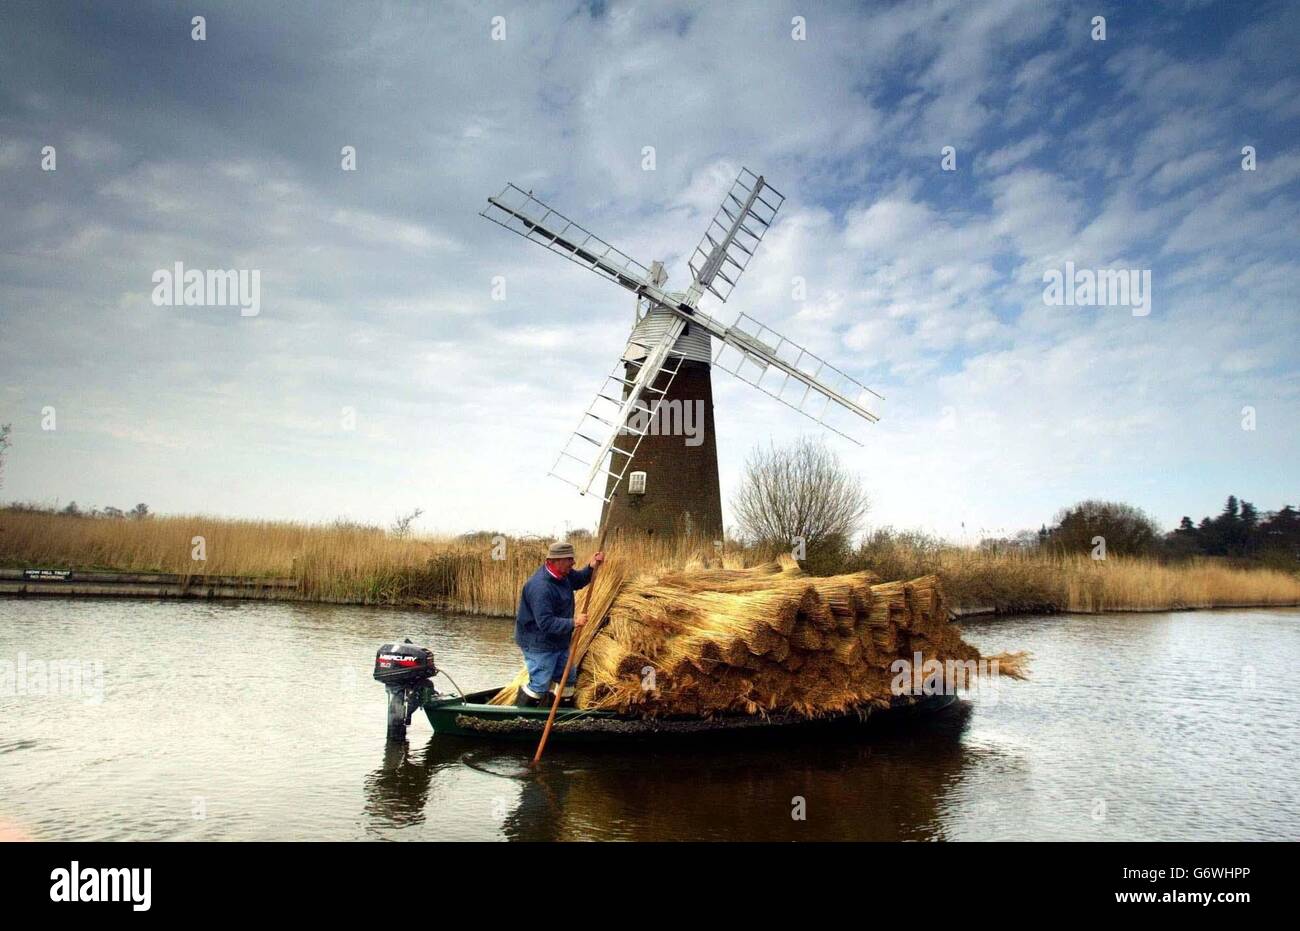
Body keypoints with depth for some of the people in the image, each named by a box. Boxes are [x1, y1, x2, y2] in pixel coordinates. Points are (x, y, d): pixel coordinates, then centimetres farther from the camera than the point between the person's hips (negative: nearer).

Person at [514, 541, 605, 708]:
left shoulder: (562, 574, -2)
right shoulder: (540, 587, -31)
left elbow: (578, 580, 16)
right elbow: (546, 623, -34)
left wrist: (591, 567, -3)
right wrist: (573, 623, -32)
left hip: (558, 642, 10)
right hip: (538, 644, -10)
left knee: (568, 678, 19)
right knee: (539, 685, -3)